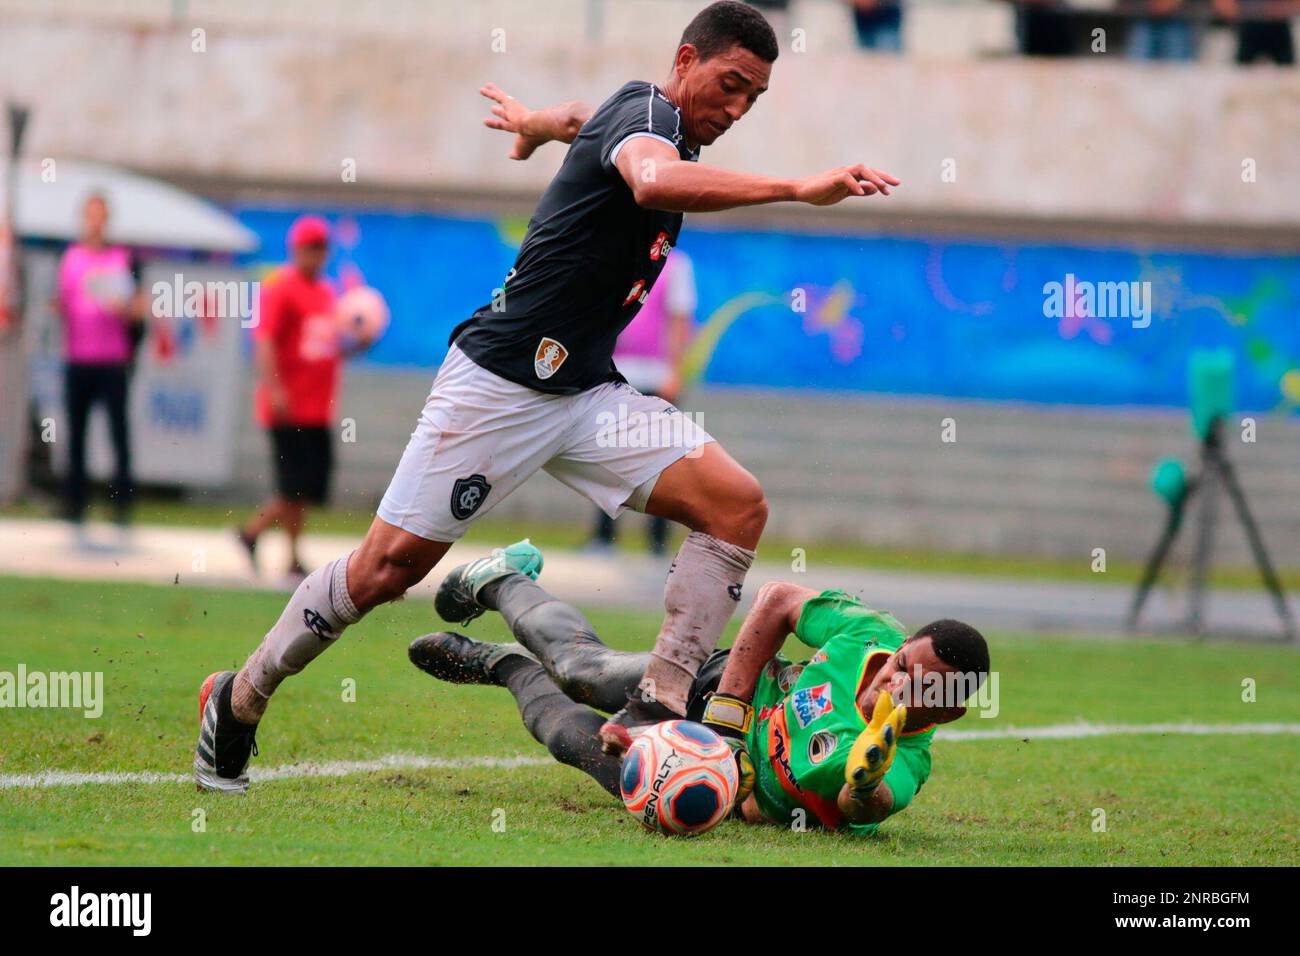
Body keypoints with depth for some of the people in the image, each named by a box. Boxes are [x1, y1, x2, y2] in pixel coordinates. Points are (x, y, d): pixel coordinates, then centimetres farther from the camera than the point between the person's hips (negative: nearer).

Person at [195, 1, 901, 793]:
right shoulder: (646, 113, -16)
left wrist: (532, 124, 59)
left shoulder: (661, 124, 12)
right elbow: (653, 181, -42)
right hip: (499, 383, -9)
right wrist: (797, 189, -49)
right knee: (389, 566, -6)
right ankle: (239, 699, 15)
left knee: (738, 504, -10)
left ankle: (655, 710, -13)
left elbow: (582, 118, 37)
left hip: (586, 393, 9)